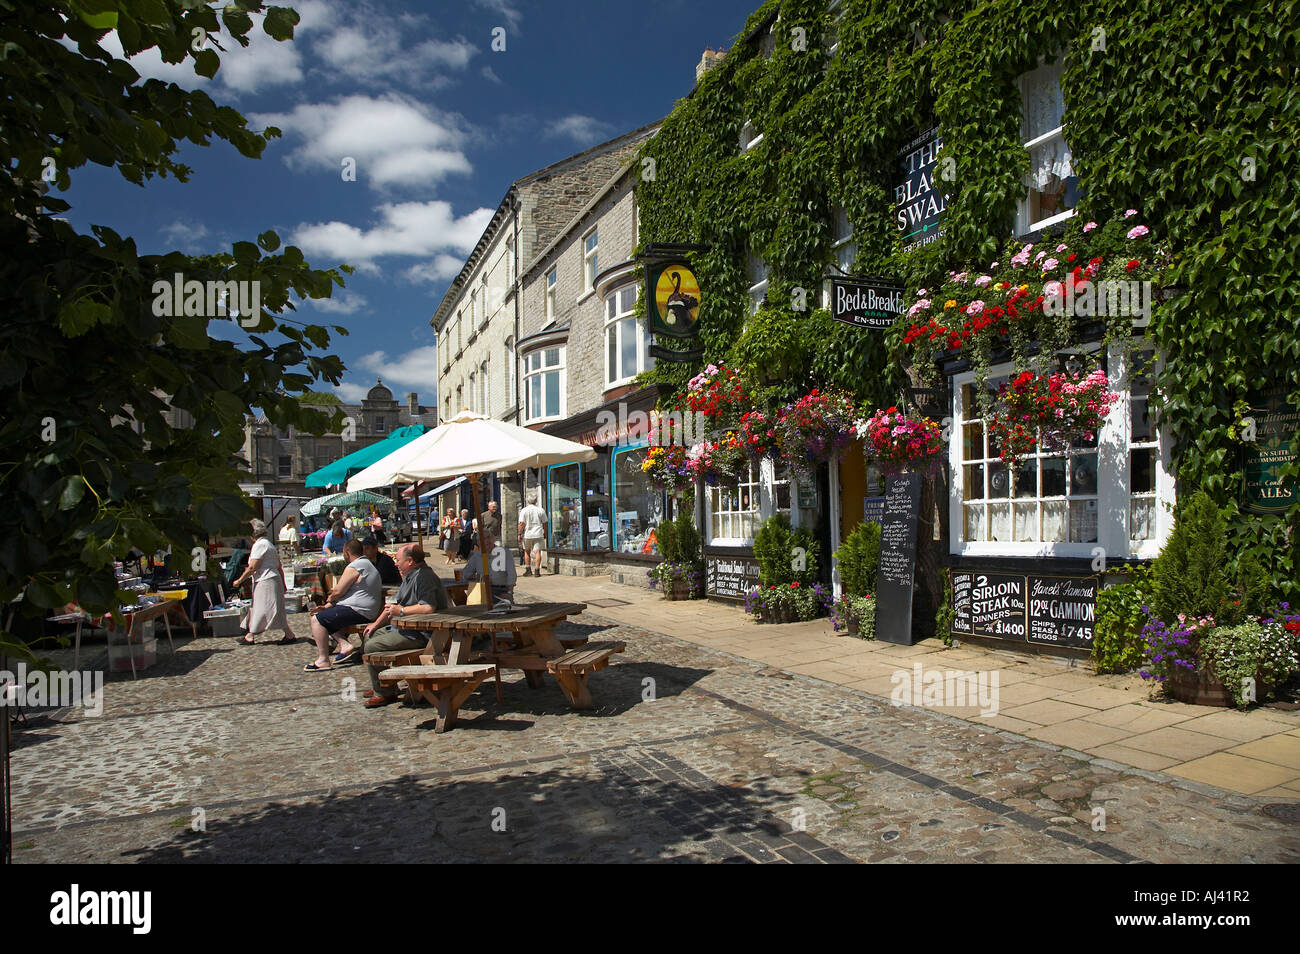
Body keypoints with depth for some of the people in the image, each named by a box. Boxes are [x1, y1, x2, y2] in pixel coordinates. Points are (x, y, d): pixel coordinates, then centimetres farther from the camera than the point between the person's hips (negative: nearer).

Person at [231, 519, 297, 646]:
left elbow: (252, 568, -16)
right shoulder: (269, 544, 18)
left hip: (266, 582, -10)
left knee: (273, 611, -8)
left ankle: (290, 635, -8)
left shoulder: (260, 544, -12)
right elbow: (279, 567, 18)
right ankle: (250, 636, 20)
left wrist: (239, 581, -5)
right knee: (257, 610, 14)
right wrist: (283, 585, 20)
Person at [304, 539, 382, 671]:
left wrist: (330, 600, 10)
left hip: (357, 610, -11)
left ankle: (323, 660, -12)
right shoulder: (368, 564, 20)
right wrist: (328, 606, 16)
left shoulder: (354, 567, -14)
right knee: (326, 615, 23)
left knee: (316, 619, -10)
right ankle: (344, 644, 6)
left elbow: (338, 592, -15)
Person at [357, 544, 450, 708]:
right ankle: (380, 687, 25)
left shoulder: (424, 577, -20)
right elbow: (395, 603, 26)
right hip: (404, 628, 12)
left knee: (371, 646, -15)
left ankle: (384, 694, -1)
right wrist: (376, 624, 21)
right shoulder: (410, 576, 16)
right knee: (370, 635, 19)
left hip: (418, 635, -12)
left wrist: (401, 611, -21)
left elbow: (429, 607, -33)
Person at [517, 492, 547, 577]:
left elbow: (522, 524, -9)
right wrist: (545, 533, 16)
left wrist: (519, 534, -3)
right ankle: (537, 570, -8)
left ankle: (528, 570, 15)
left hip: (527, 535, 0)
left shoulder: (524, 511, -4)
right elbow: (544, 524, 6)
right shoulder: (541, 510, 1)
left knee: (527, 551, 15)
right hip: (538, 534, 0)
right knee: (537, 552, -1)